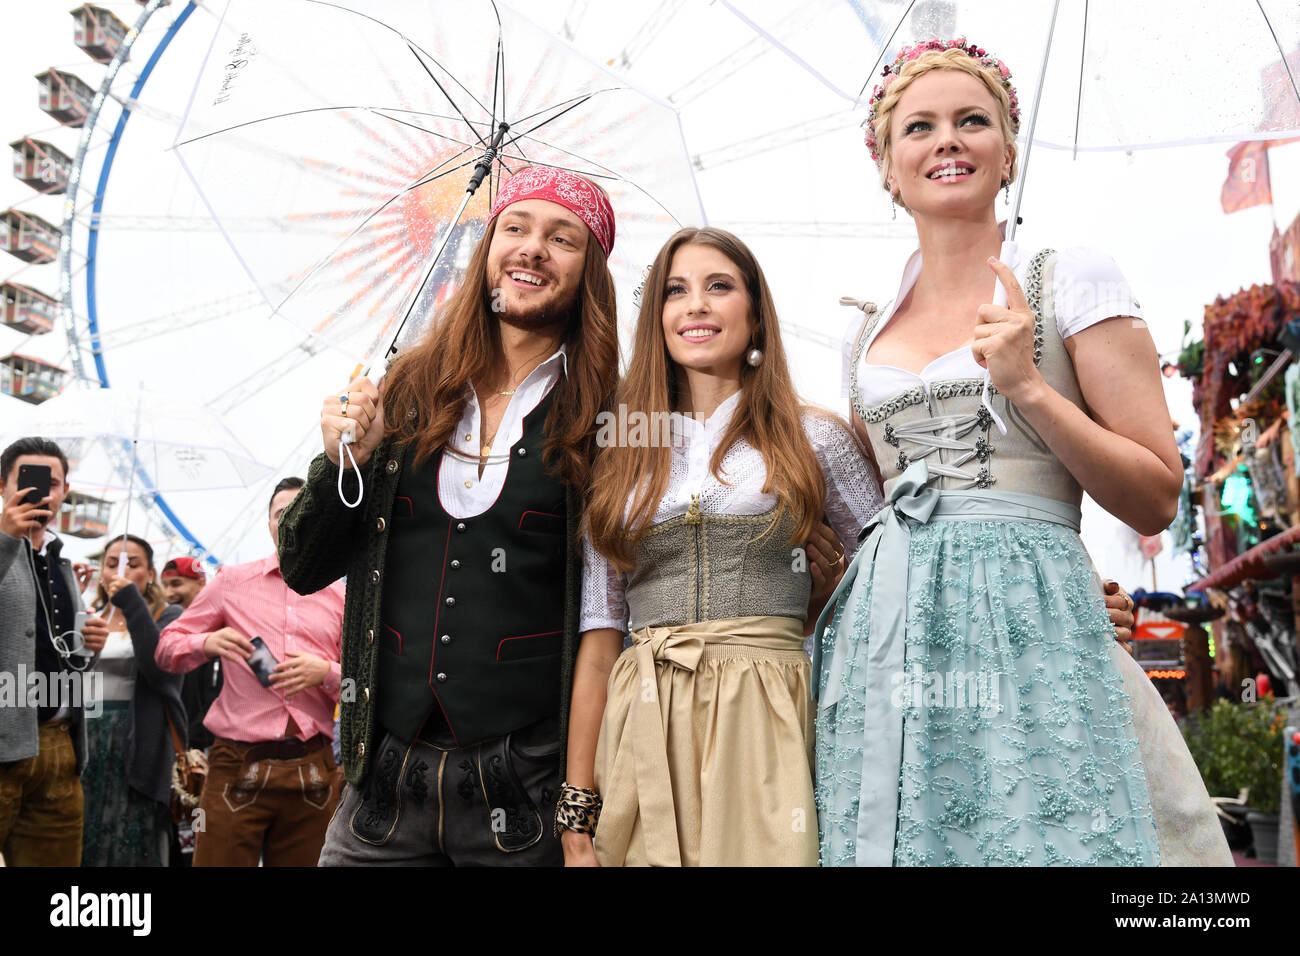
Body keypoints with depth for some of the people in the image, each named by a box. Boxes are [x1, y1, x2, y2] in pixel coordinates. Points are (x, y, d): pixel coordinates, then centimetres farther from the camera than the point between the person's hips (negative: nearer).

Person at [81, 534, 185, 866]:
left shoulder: (168, 616, 2)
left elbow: (159, 667, -17)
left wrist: (132, 603, -17)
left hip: (139, 746, -4)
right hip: (87, 743, 4)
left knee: (131, 846, -3)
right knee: (82, 842, 6)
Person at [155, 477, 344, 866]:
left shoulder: (342, 598, 9)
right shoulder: (232, 580, 7)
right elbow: (167, 648, 9)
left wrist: (326, 673, -13)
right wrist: (207, 643, -12)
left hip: (313, 771, 2)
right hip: (238, 767, -1)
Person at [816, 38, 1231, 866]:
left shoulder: (1072, 282, 1)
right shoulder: (874, 332, 14)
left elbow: (1156, 501, -3)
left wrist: (1028, 388, -12)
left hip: (1027, 632, -4)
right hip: (887, 634, 5)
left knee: (1038, 838, -3)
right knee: (894, 840, 7)